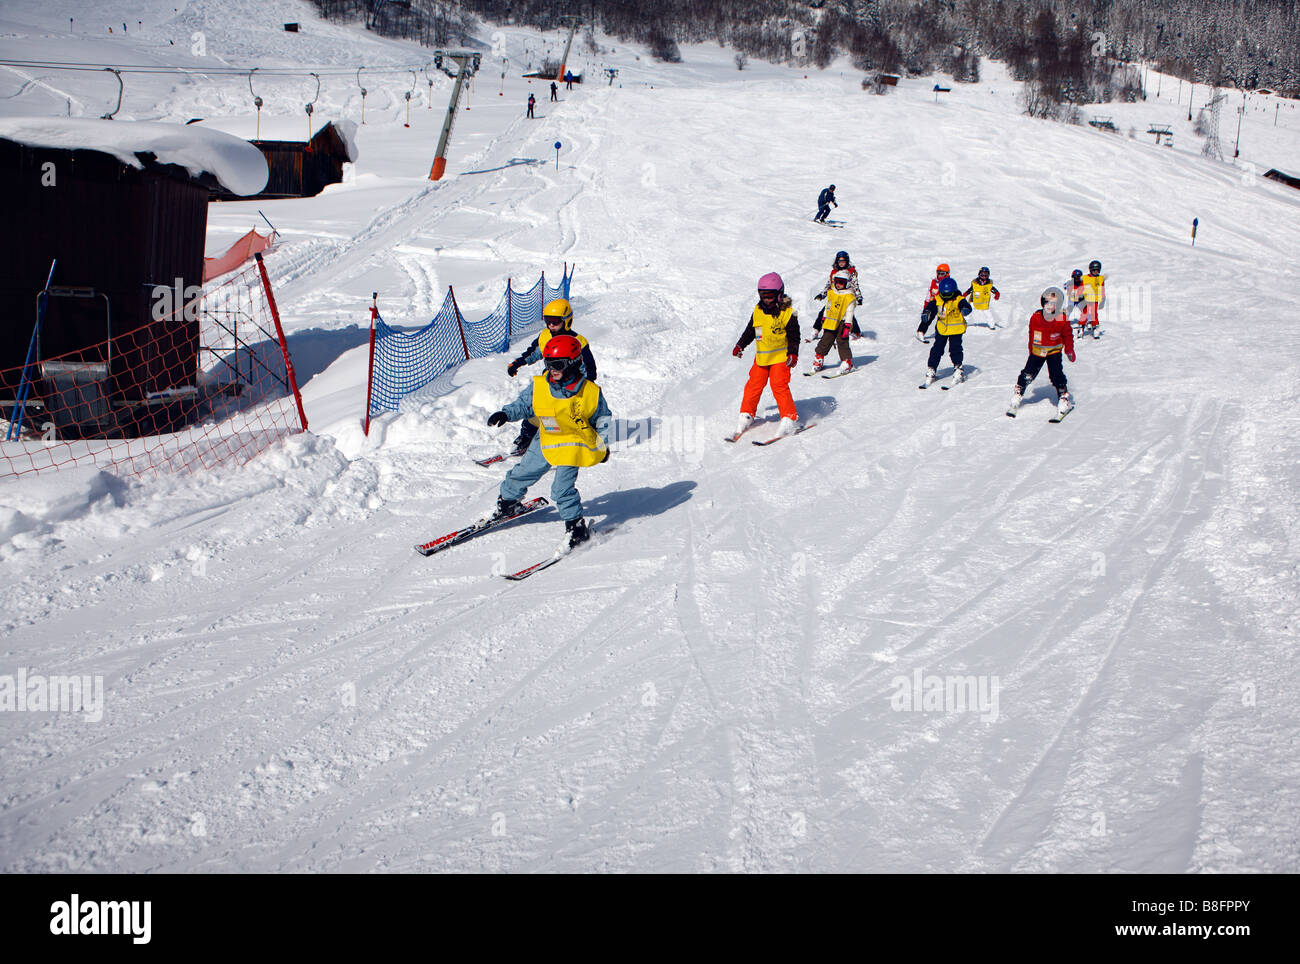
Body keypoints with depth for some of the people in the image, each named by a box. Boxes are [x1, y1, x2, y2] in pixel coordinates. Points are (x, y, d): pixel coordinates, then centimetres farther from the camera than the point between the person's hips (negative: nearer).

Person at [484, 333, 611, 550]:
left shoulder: (590, 392, -15)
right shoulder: (539, 387, -10)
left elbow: (603, 420, -1)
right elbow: (523, 405, 4)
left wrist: (603, 446, 5)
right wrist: (505, 414, -14)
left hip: (574, 444, -5)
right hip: (546, 441, 5)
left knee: (562, 488, -18)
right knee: (521, 474, 16)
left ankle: (577, 528, -3)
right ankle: (506, 504, 43)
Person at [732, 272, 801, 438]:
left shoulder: (787, 312, -8)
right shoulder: (757, 311, 8)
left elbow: (793, 335, -8)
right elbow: (750, 331, 21)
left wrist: (793, 353, -18)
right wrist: (740, 346, 23)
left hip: (780, 356, -5)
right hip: (761, 356, 5)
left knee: (779, 385, -15)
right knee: (754, 385, 4)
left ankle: (790, 418, -9)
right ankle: (746, 415, 17)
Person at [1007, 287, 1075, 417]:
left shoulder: (1062, 319, -13)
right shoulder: (1036, 317, -9)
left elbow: (1068, 335, 2)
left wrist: (1069, 350, -3)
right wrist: (1031, 349, 17)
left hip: (1054, 351, -2)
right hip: (1037, 350, 2)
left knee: (1056, 374, -13)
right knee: (1028, 374, -4)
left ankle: (1064, 399, 1)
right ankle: (1017, 396, 12)